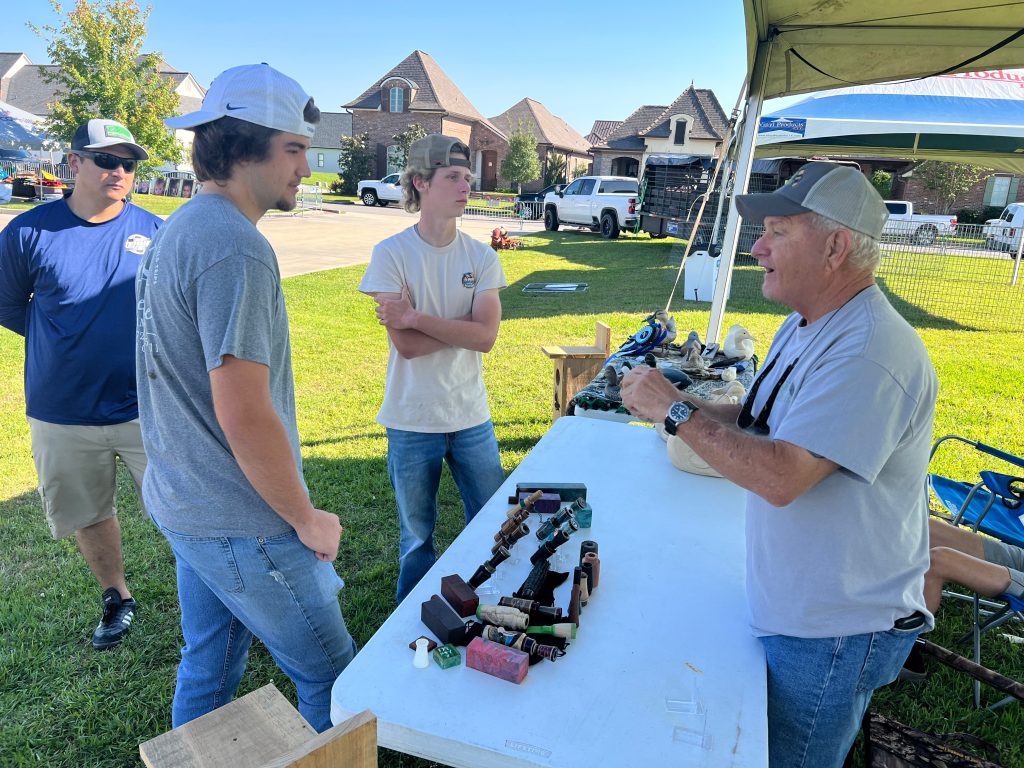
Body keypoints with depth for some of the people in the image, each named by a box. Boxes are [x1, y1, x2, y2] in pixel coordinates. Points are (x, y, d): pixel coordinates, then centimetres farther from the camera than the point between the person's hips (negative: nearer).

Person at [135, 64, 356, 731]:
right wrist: (307, 519, -13)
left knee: (210, 665, 25)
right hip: (240, 524, -10)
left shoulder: (178, 230, 9)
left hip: (182, 503, 10)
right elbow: (245, 415, -27)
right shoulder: (235, 248, -23)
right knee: (333, 675, 7)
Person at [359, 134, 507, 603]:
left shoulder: (482, 257, -1)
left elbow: (486, 337, -13)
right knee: (417, 535, 16)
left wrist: (417, 318, -19)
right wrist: (464, 324, -13)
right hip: (412, 422, -3)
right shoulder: (391, 255, -10)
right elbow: (406, 345, -18)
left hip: (472, 416, 3)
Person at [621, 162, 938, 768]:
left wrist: (676, 410, -25)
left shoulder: (872, 354, -29)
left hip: (836, 632, -9)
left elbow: (781, 477, -34)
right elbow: (761, 420, 10)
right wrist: (664, 399, -6)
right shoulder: (805, 327, 4)